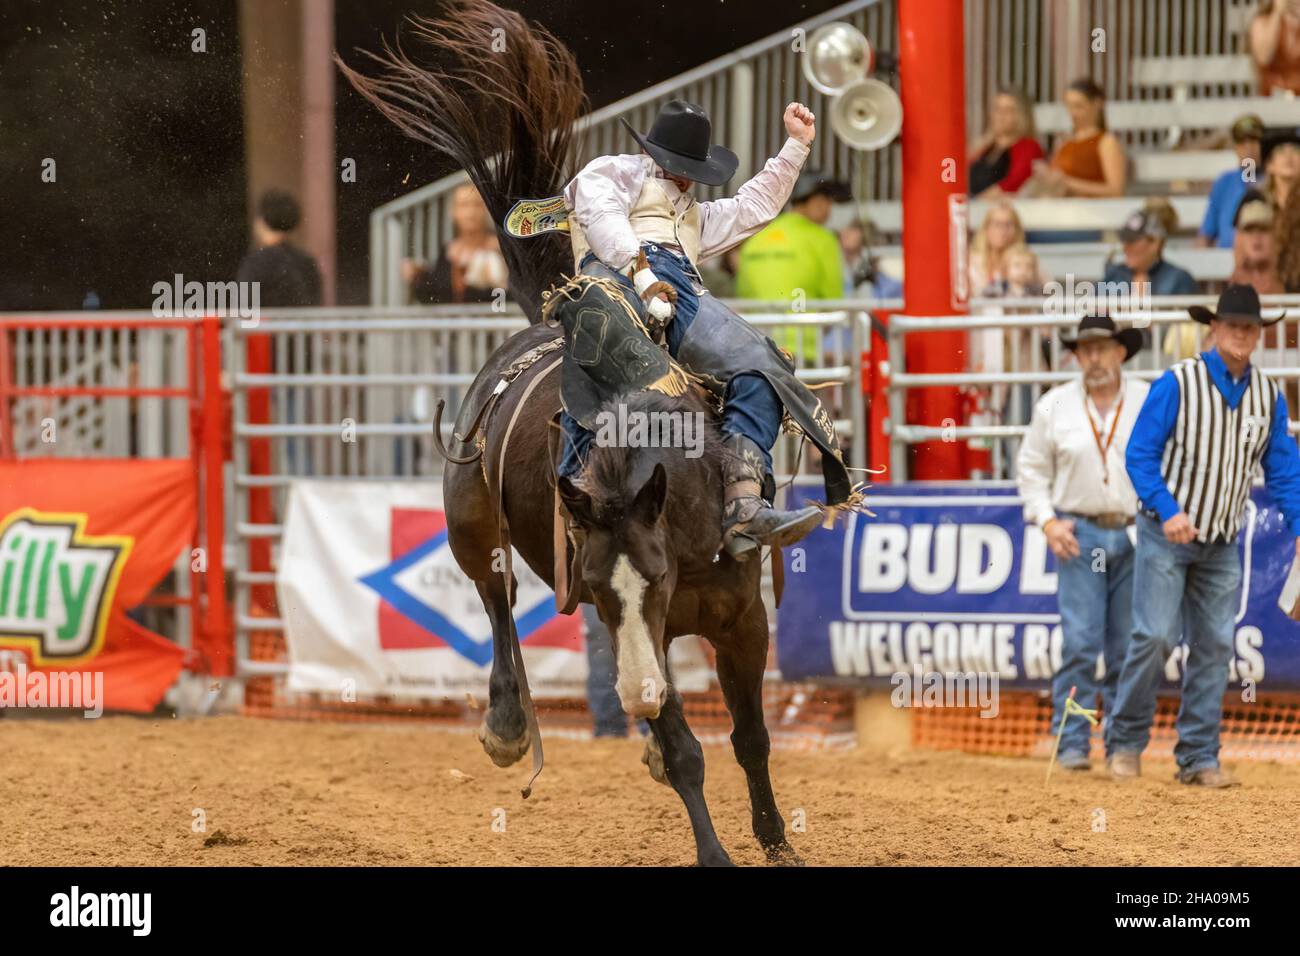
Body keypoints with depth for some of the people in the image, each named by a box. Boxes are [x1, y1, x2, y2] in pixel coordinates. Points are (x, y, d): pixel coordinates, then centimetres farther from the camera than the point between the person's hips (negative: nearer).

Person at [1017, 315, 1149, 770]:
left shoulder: (1152, 403, 2)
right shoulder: (1054, 406, 4)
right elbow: (1031, 469, 11)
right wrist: (1047, 521, -1)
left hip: (1136, 537, 1)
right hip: (1078, 535, -1)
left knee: (1128, 648, 4)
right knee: (1080, 642, -9)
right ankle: (1072, 745, -6)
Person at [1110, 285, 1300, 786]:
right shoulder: (1177, 384, -12)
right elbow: (1140, 454, -12)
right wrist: (1168, 511, -24)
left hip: (1223, 543, 5)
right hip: (1166, 536, -5)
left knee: (1214, 646, 3)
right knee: (1155, 636, -10)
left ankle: (1199, 757, 9)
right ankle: (1125, 744, 5)